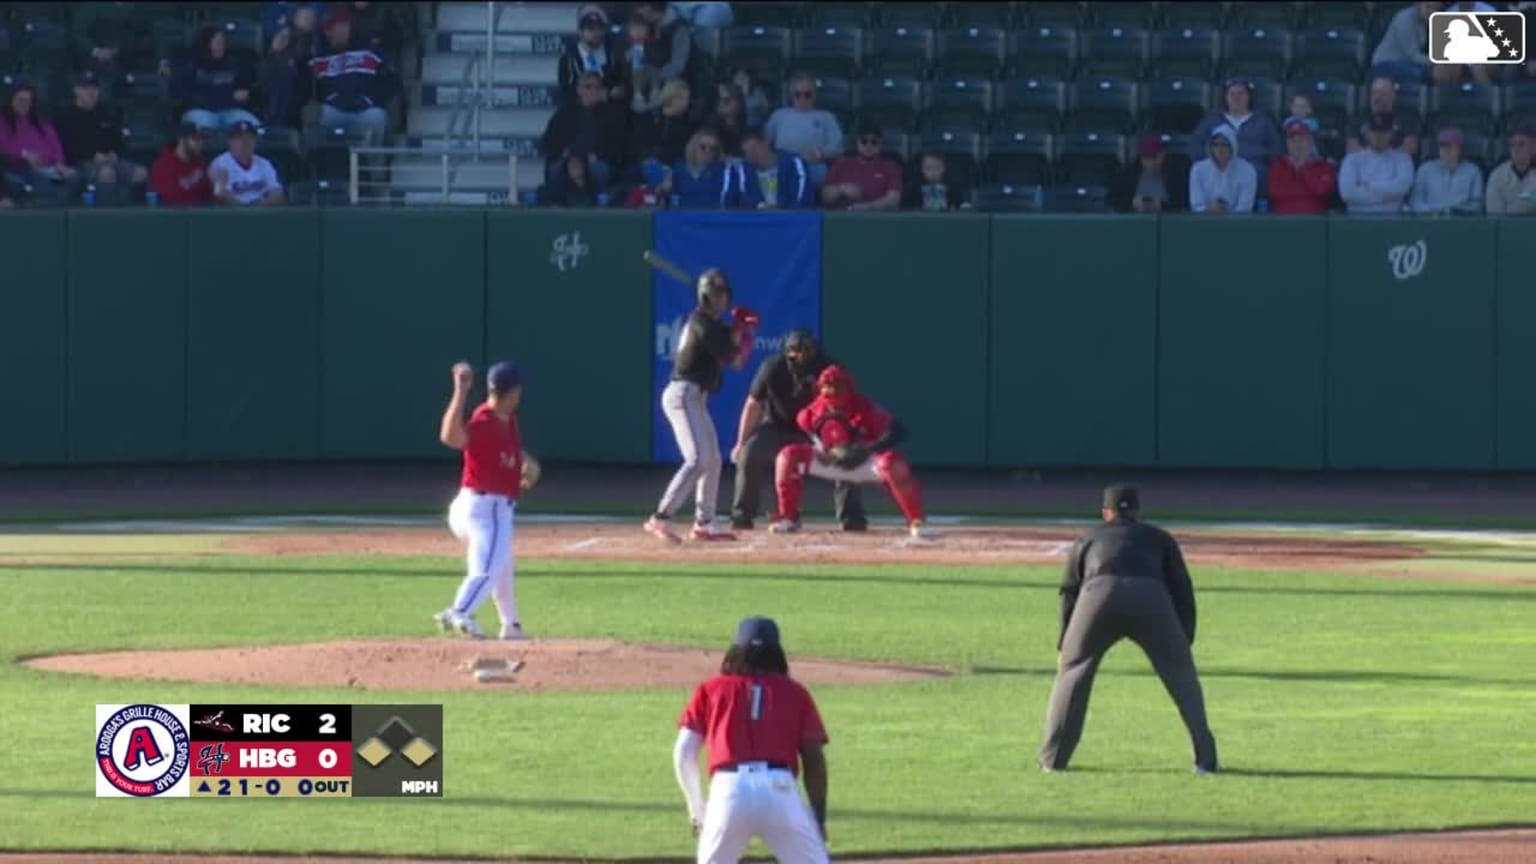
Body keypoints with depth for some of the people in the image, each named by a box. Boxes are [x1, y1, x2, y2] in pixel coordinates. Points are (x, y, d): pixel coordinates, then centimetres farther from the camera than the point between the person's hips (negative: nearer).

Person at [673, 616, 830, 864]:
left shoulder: (710, 690, 18)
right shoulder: (796, 693, 17)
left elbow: (683, 755, 11)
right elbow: (814, 760, 10)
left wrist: (697, 811, 21)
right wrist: (819, 818, 15)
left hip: (728, 790, 1)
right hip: (780, 790, 0)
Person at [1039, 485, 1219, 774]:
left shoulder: (1087, 539, 34)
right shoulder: (1159, 538, 33)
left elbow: (1069, 593, 28)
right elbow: (1182, 589, 23)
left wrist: (1064, 645, 30)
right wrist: (1186, 640, 23)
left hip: (1098, 595, 0)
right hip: (1152, 598, 0)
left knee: (1073, 670, 17)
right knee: (1180, 673, 14)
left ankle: (1053, 758, 8)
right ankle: (1205, 758, 6)